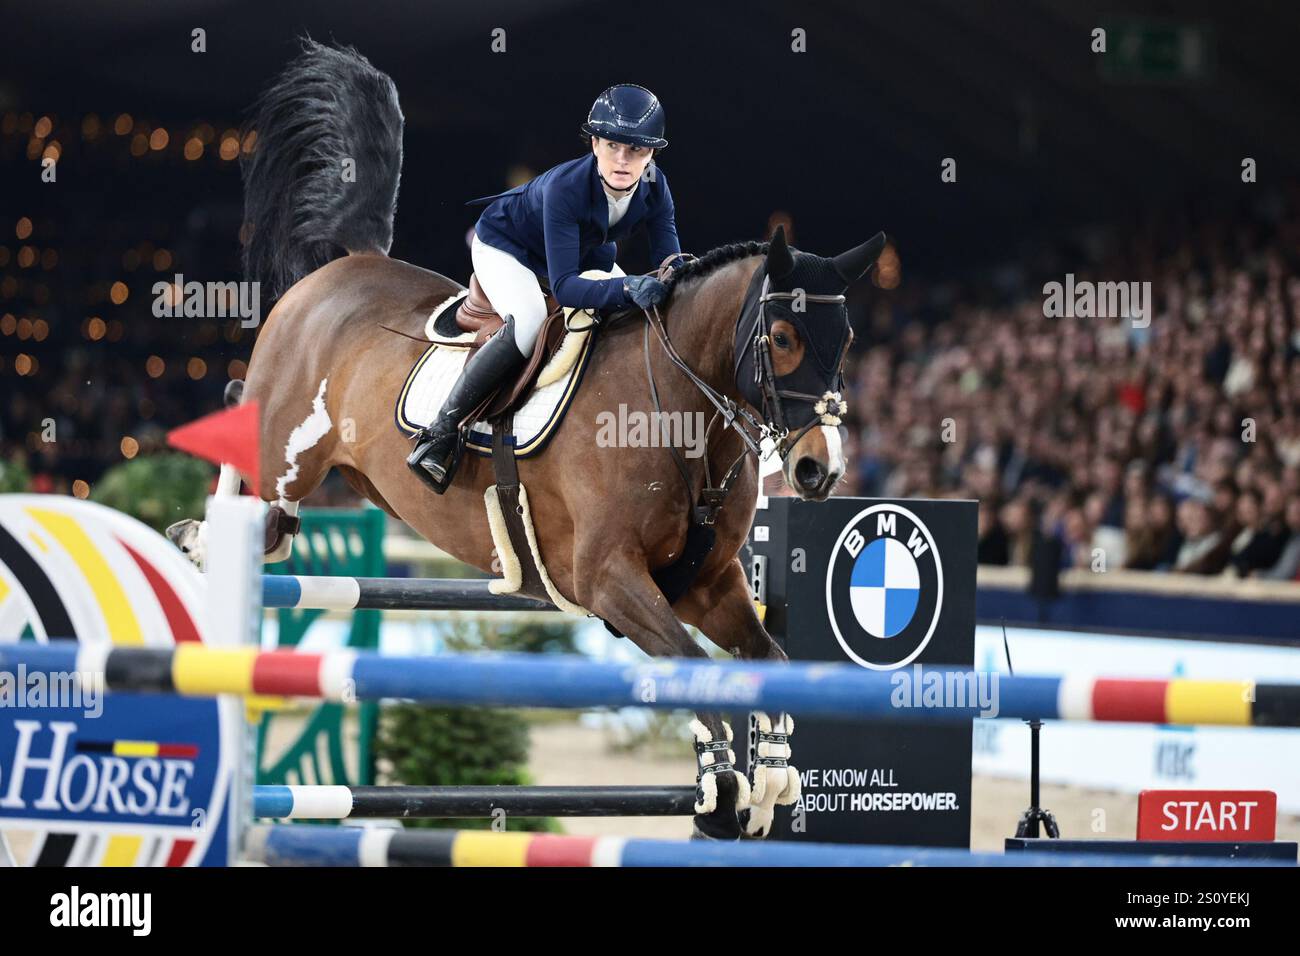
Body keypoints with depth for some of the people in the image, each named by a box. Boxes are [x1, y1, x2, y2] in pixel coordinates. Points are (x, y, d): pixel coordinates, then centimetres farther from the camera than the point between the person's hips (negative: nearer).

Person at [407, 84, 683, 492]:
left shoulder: (654, 186, -25)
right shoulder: (565, 187, -41)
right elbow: (563, 286, -46)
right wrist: (625, 289, -62)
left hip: (586, 252, 7)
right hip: (505, 246, -7)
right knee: (529, 321, -34)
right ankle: (440, 432, -29)